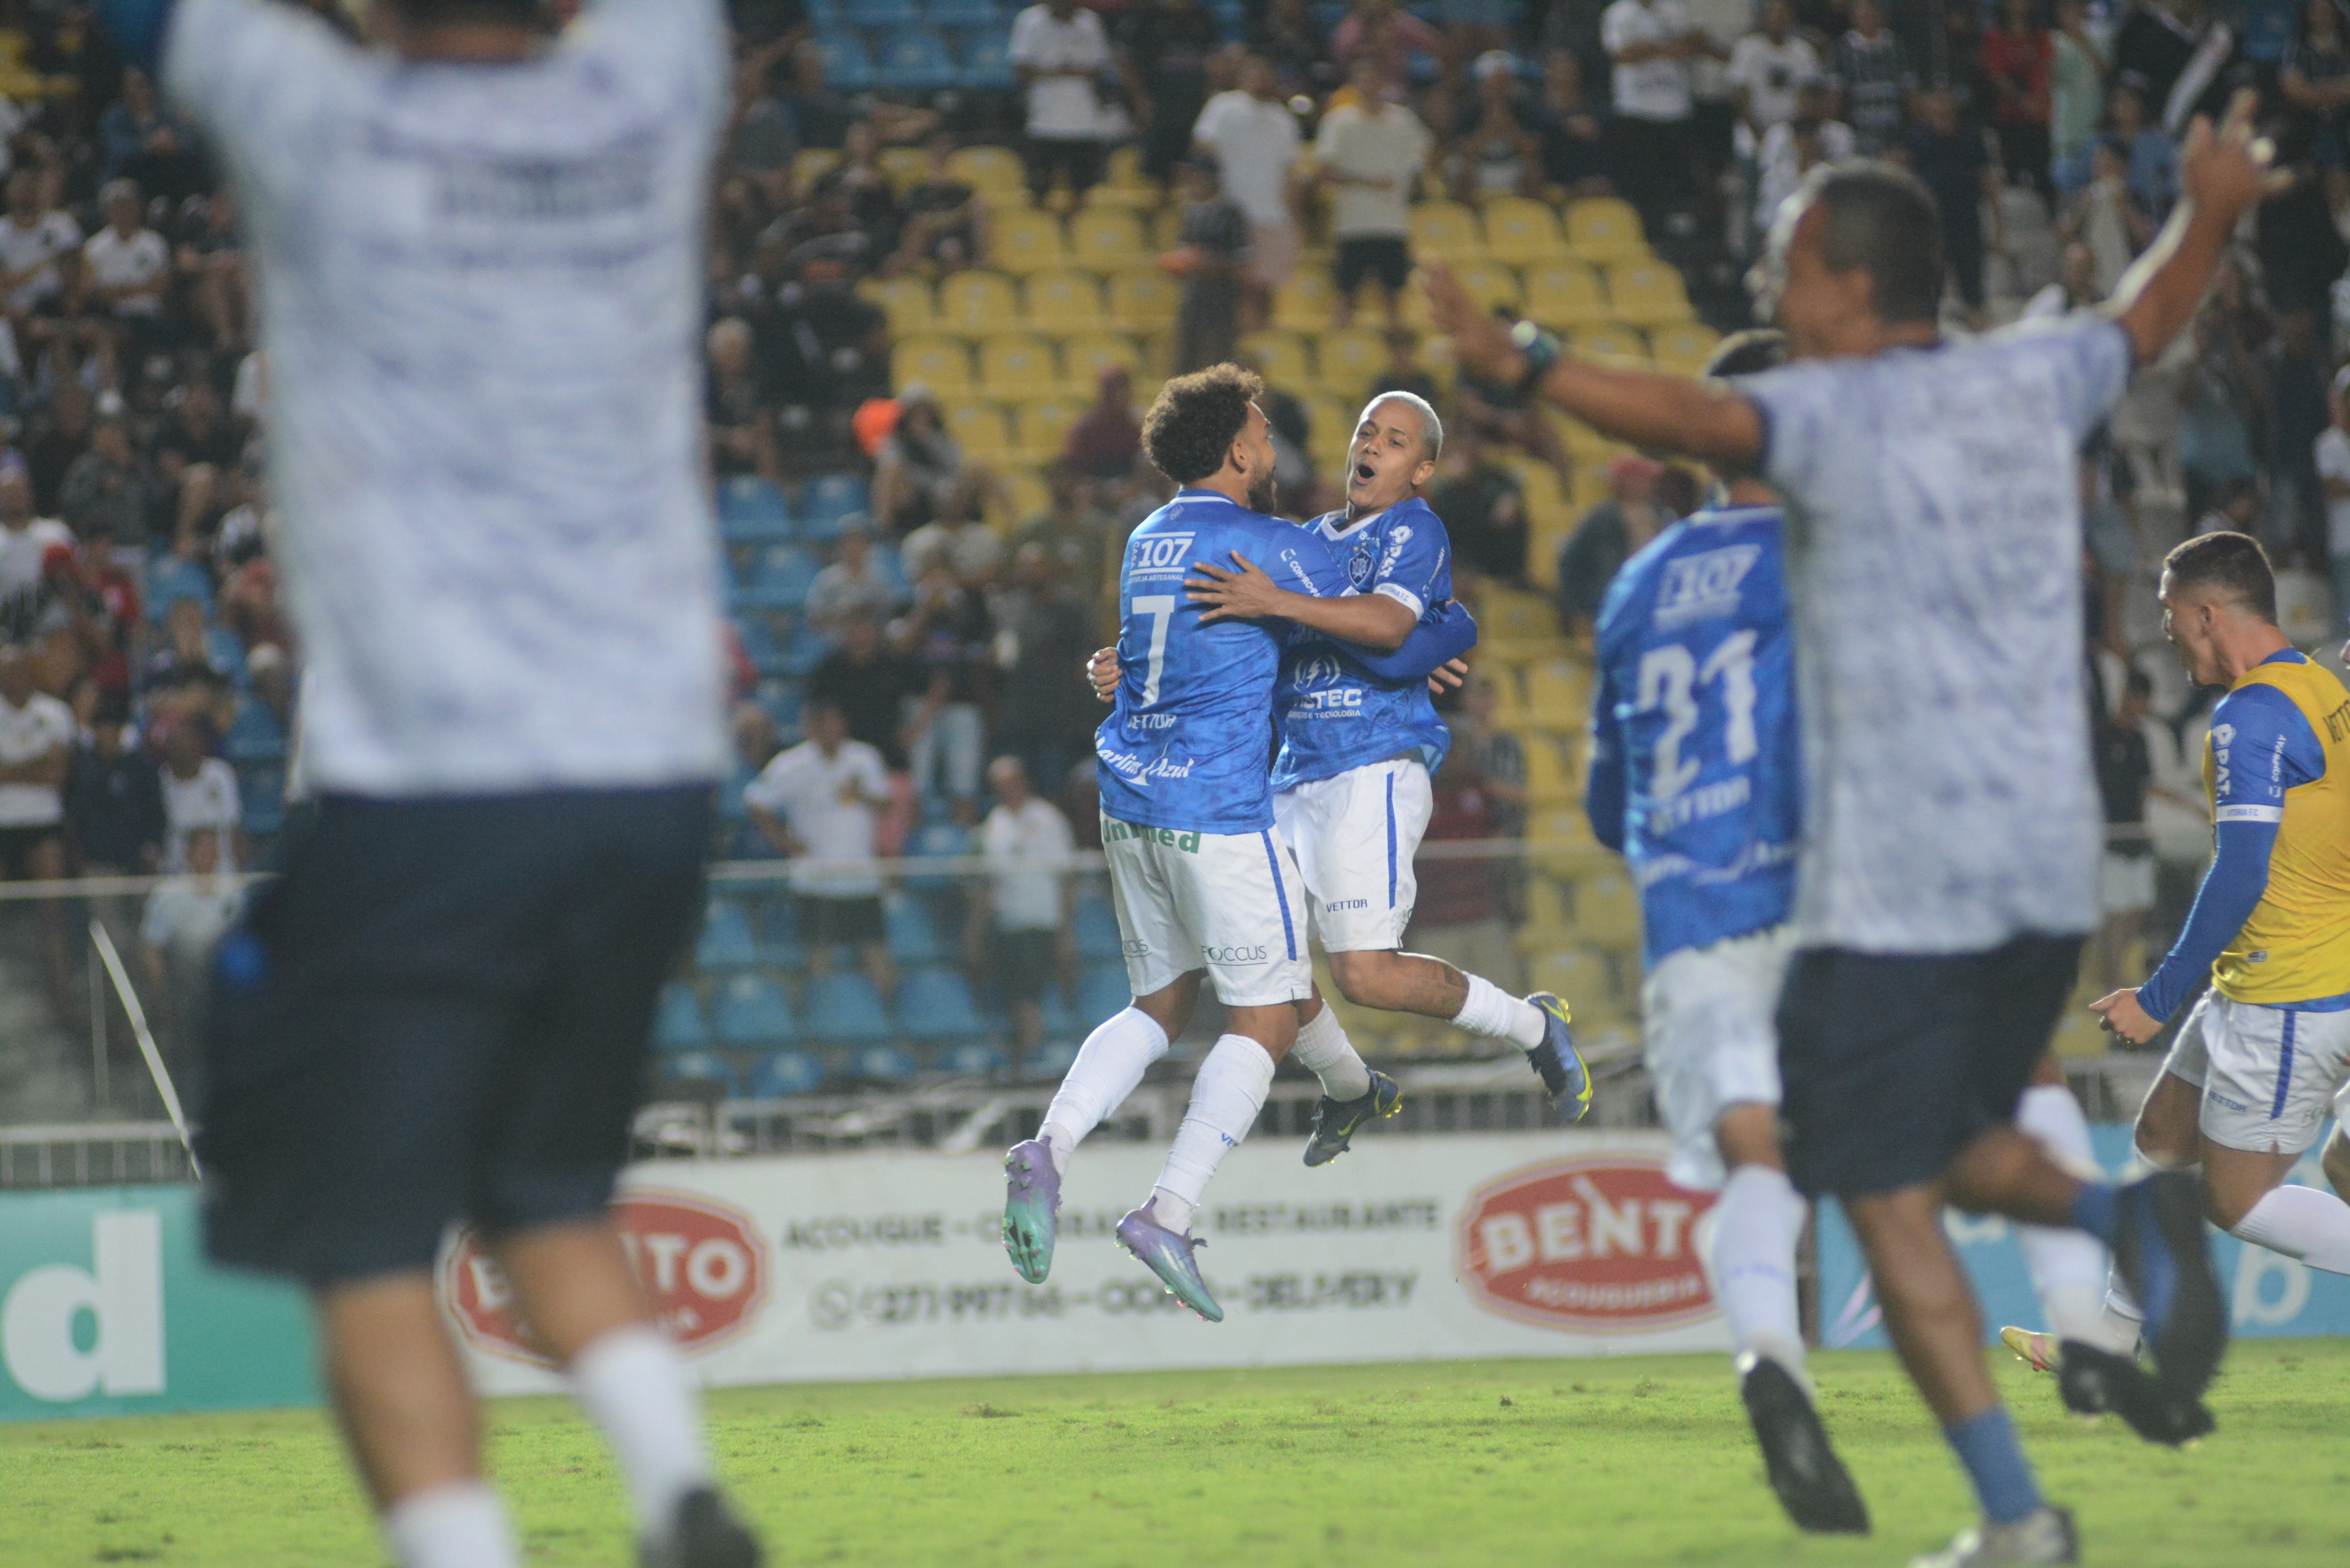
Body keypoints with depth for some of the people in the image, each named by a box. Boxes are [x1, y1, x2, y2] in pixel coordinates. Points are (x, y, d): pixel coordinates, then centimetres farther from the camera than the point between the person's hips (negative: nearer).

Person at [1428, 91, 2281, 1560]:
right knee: (1955, 1145, 24)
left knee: (1890, 1201, -1)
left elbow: (1695, 417, -30)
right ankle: (2131, 1218, -5)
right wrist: (2214, 213, 49)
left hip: (1895, 887, -7)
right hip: (2050, 872, 7)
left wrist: (1526, 364, -32)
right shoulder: (2029, 380, 10)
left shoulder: (1837, 411, -9)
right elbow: (2148, 322, 31)